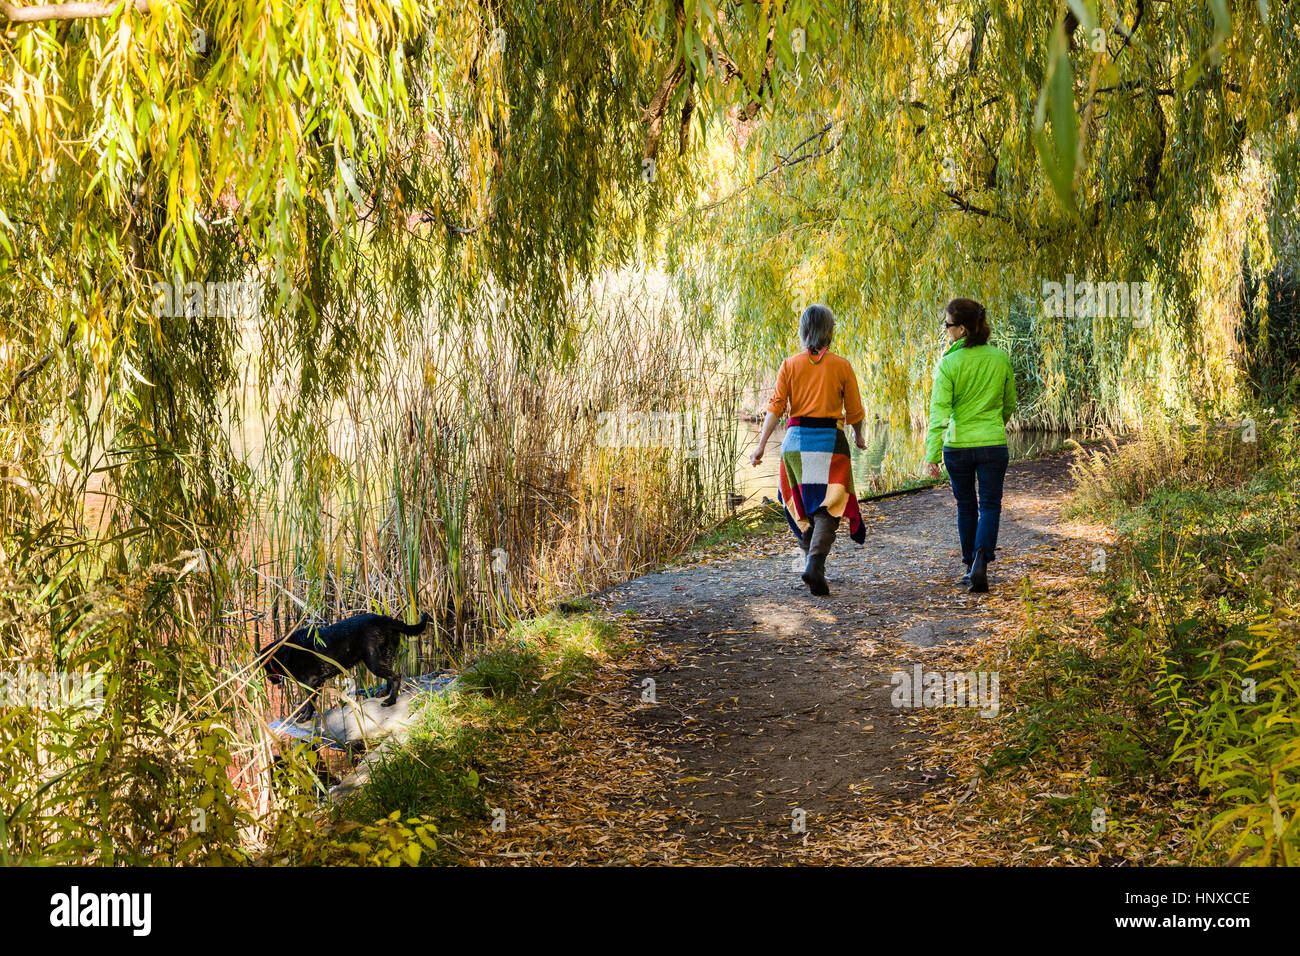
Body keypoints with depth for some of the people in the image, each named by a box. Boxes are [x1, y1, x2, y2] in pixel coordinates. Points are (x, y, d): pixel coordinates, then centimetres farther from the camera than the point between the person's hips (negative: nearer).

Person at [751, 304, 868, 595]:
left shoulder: (789, 365, 3)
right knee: (828, 508, -2)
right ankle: (815, 565, -21)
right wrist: (859, 438, 23)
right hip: (830, 440, -2)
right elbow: (854, 412, 5)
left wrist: (761, 446, -2)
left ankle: (813, 563, 21)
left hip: (795, 441, 2)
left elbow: (775, 407, -3)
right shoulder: (842, 366, 0)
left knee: (801, 506, 17)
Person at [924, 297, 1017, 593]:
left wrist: (932, 455, -14)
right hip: (993, 445, 1)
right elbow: (1010, 405, 10)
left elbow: (939, 411, -15)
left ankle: (970, 566, 25)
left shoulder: (949, 363, -11)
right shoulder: (1001, 358, -1)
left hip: (957, 445, -1)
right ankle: (981, 559, -15)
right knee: (990, 506, 7)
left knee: (966, 506, 16)